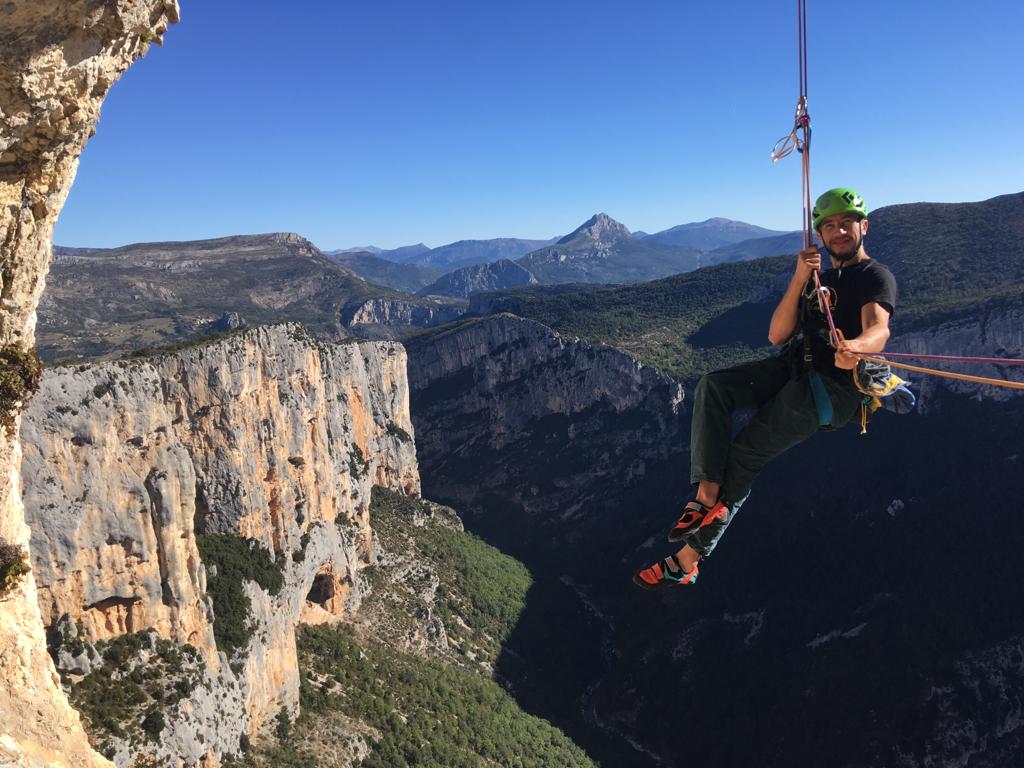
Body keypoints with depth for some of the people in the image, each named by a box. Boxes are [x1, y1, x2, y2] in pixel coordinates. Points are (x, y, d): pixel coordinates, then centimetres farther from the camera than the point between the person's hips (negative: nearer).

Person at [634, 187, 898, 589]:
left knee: (745, 452, -14)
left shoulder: (876, 277, -2)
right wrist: (799, 281, -9)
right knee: (712, 386, -20)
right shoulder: (818, 277, 19)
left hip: (836, 388, -6)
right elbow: (777, 335, 5)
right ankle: (707, 494, -27)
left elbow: (879, 329, -26)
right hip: (793, 367, 7)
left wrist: (856, 347, -51)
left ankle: (688, 560, -6)